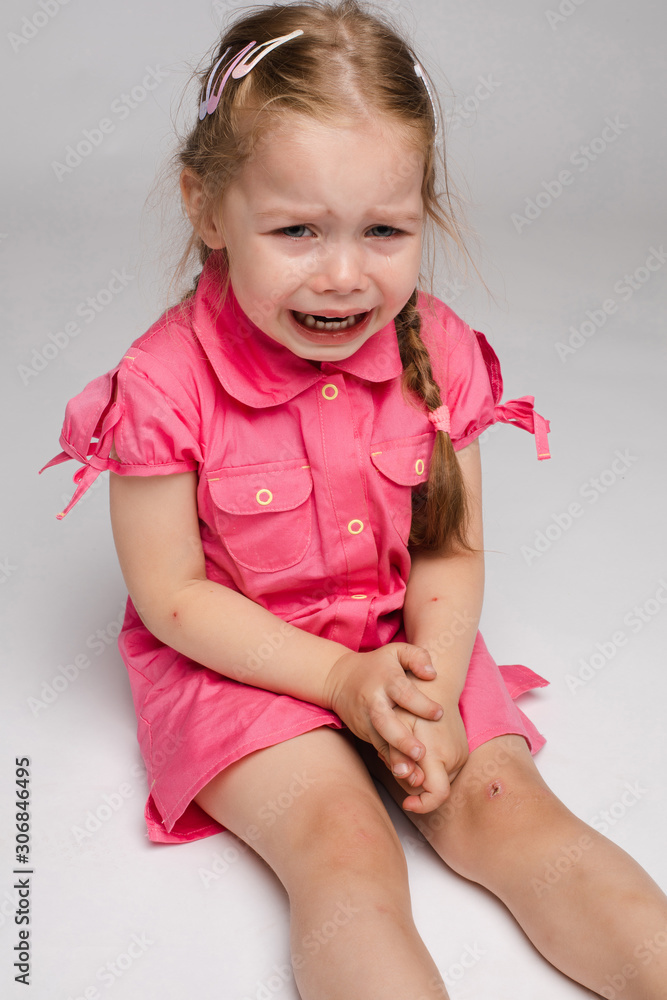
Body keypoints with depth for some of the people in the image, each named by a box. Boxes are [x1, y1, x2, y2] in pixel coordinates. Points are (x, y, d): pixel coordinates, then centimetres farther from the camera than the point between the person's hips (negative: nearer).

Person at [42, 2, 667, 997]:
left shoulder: (437, 352, -8)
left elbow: (452, 550, -2)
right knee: (343, 849, -22)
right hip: (238, 660, -3)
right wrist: (342, 676, -19)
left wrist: (432, 691, -18)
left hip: (406, 650, 3)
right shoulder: (166, 383, -20)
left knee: (508, 809, -12)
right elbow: (171, 594, -14)